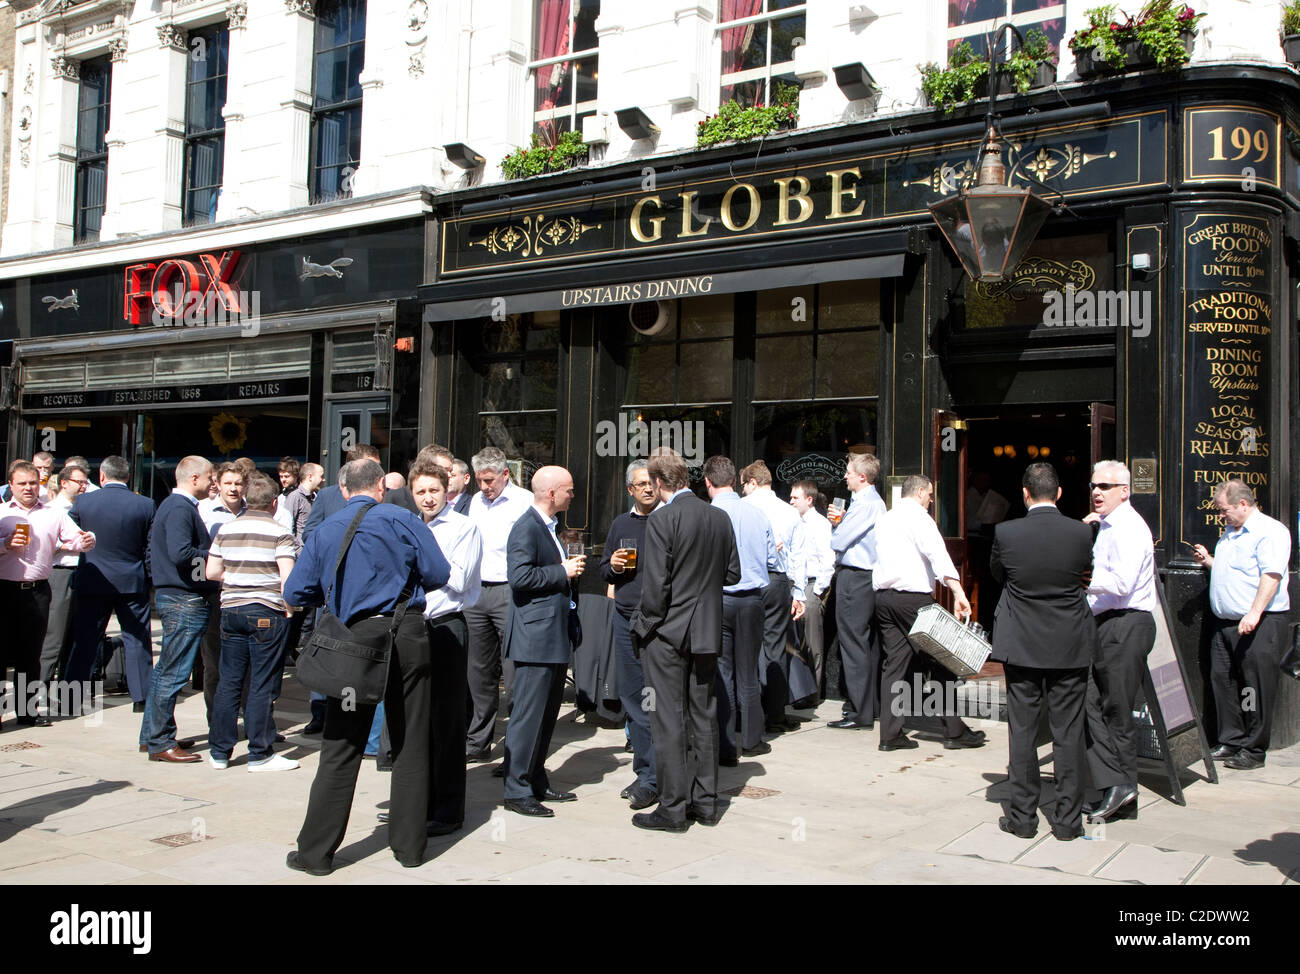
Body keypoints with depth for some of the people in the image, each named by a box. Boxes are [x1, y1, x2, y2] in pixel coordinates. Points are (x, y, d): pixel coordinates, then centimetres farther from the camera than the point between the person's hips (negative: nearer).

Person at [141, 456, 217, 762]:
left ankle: (152, 735, 25)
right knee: (174, 672, -4)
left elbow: (159, 551, 20)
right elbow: (181, 553, -28)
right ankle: (160, 742, 2)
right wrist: (212, 557, -13)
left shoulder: (171, 505, 16)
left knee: (165, 669, 16)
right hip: (185, 601, -11)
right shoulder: (180, 509, -16)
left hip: (171, 597, 11)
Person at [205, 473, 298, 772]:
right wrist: (288, 607, -2)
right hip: (267, 612, -4)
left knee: (228, 682, 10)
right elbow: (287, 576, -14)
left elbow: (212, 572, 7)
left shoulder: (226, 529, 7)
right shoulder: (278, 531, -7)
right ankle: (259, 754, 5)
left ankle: (219, 752, 16)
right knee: (262, 685, 1)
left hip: (231, 609, 5)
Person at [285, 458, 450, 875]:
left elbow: (295, 593, 8)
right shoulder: (402, 520, 0)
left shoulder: (324, 532, 7)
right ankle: (409, 845, 16)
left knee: (341, 748, 6)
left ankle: (315, 851, 10)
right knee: (411, 745, 8)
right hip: (406, 634, -1)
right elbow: (439, 575, -1)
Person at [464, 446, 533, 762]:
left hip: (509, 593, -6)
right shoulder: (476, 501, 16)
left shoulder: (525, 501, -5)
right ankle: (477, 742, 20)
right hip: (476, 592, 6)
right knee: (480, 671, 11)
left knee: (514, 673, -5)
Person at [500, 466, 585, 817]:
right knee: (529, 714, -6)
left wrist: (571, 567, 12)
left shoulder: (550, 526, 19)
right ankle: (517, 791, 1)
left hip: (556, 637, 10)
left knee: (547, 714, 15)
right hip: (536, 637, -10)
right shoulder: (526, 527, -13)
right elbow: (520, 576, -24)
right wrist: (562, 572, -17)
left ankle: (537, 783, 24)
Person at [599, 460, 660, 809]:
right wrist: (614, 566, 1)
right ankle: (645, 771, 19)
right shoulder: (621, 524, 14)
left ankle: (652, 779, 0)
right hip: (626, 620, 5)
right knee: (632, 698, 8)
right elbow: (604, 571, 22)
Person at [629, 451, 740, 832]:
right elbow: (733, 574, 9)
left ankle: (673, 809, 7)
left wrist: (643, 625, -4)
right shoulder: (720, 517, 3)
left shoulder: (662, 520, -15)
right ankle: (705, 803, 21)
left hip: (667, 631, -6)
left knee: (668, 721, 1)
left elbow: (656, 586, -17)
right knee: (704, 717, 14)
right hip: (707, 632, 6)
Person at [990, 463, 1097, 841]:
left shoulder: (1005, 532, -10)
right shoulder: (1081, 532, -8)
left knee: (1022, 730, 8)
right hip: (1071, 646, 1)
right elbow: (1085, 576, 9)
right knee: (1068, 732, 7)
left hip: (1021, 644, 0)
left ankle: (1022, 816, 13)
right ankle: (1067, 819, 14)